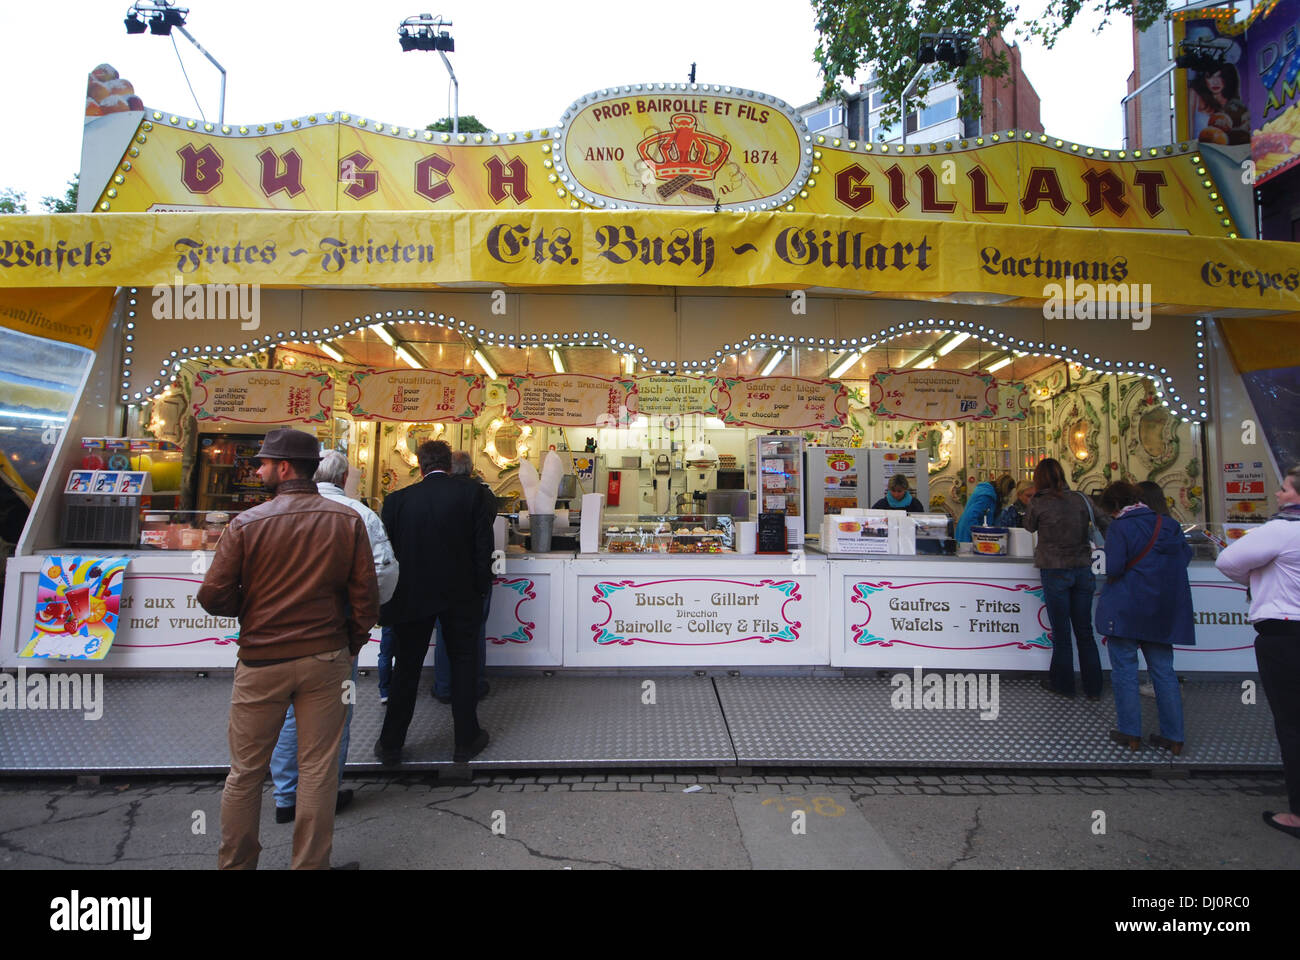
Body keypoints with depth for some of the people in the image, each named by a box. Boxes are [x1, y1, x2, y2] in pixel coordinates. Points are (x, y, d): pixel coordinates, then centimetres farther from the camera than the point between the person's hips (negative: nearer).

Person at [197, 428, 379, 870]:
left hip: (261, 662, -1)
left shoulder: (247, 523, -10)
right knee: (318, 769, 11)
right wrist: (351, 644, 9)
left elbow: (213, 597, -7)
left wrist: (247, 611, 13)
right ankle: (310, 863, 24)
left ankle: (235, 863, 32)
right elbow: (366, 595, -5)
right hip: (326, 659, 1)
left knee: (245, 771, 16)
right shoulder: (348, 521, -6)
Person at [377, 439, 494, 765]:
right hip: (461, 596, -1)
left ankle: (391, 744, 24)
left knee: (406, 668, 13)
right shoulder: (470, 494, -8)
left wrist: (390, 601, 11)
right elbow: (484, 546, -7)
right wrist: (481, 589, 4)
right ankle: (466, 741, 21)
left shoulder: (397, 500, -5)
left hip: (413, 597, 1)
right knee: (463, 663, 12)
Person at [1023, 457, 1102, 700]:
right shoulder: (1078, 499, 1)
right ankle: (1093, 688, 18)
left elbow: (1030, 527, 7)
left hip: (1055, 571, -4)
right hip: (1082, 569, 4)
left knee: (1061, 632, 6)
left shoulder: (1039, 503, -9)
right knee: (1085, 630, 12)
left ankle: (1063, 684, 16)